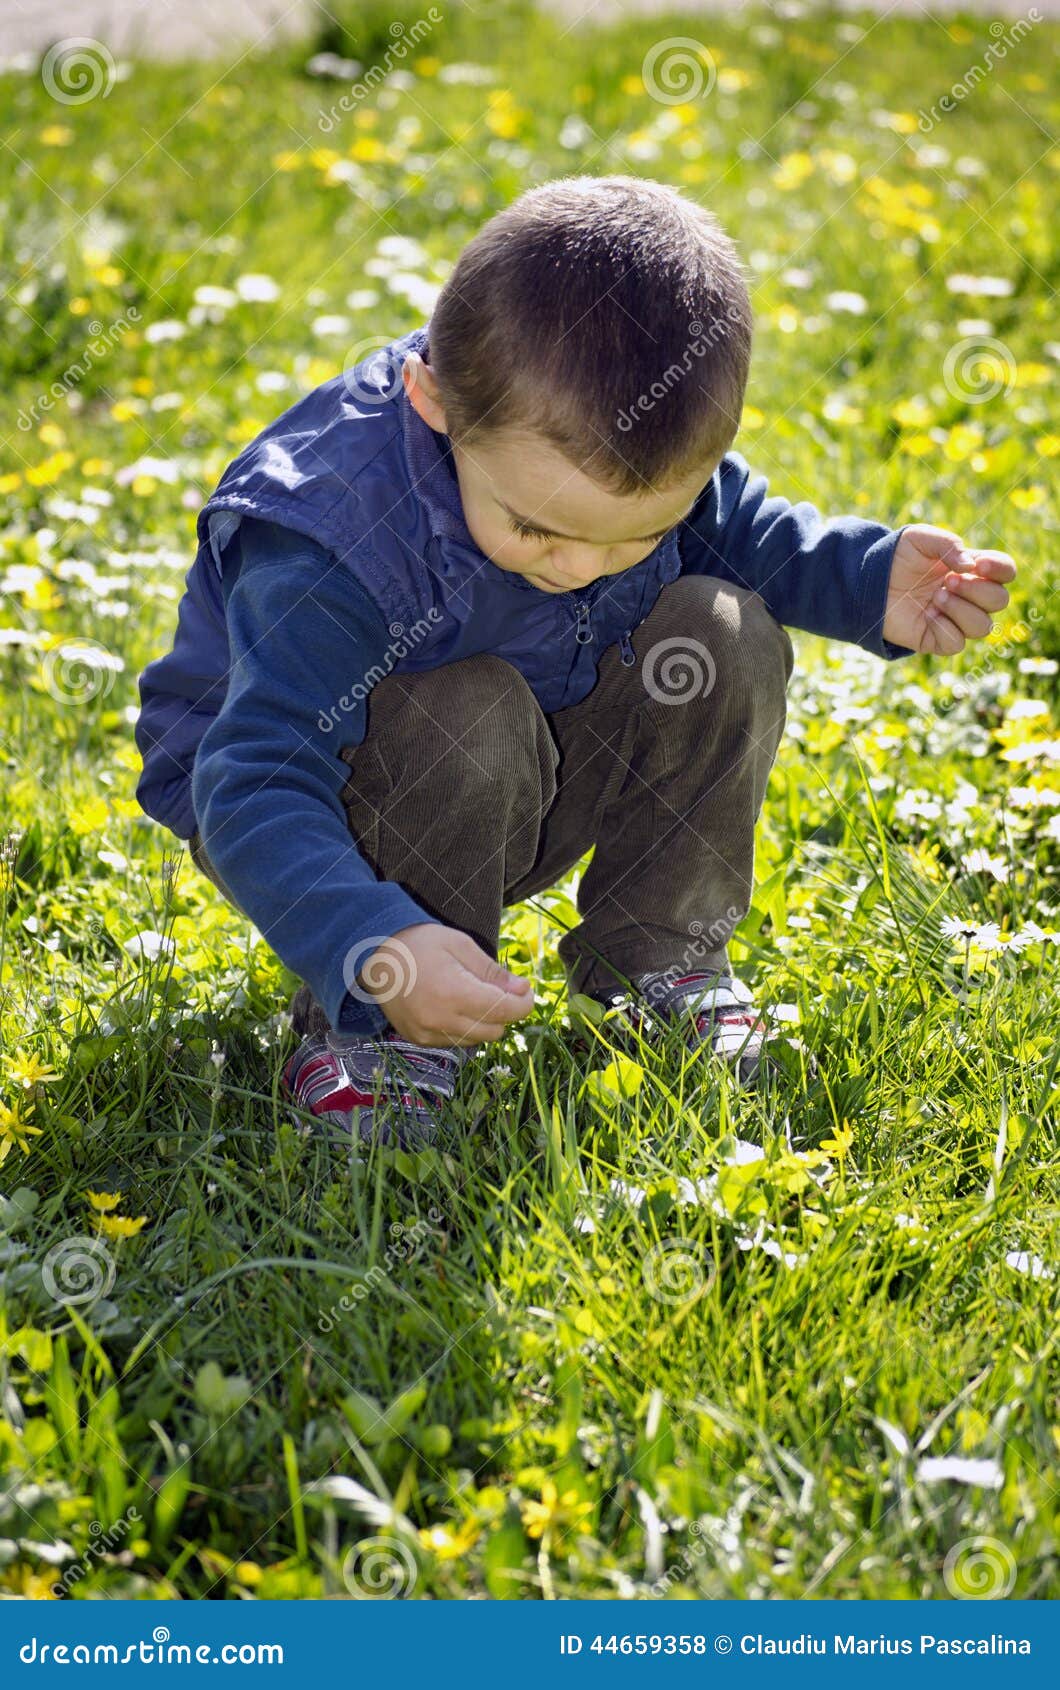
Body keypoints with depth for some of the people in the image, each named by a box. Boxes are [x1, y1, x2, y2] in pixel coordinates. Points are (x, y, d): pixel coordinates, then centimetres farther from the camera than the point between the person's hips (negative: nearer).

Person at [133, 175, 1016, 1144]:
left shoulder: (648, 458, -17)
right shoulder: (328, 550, -37)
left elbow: (739, 532, 7)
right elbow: (255, 791, -41)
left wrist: (871, 581, -12)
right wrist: (377, 949, -55)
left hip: (509, 804, 6)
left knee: (728, 637, -15)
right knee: (466, 719, -37)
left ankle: (653, 954, 1)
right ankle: (378, 1020, -17)